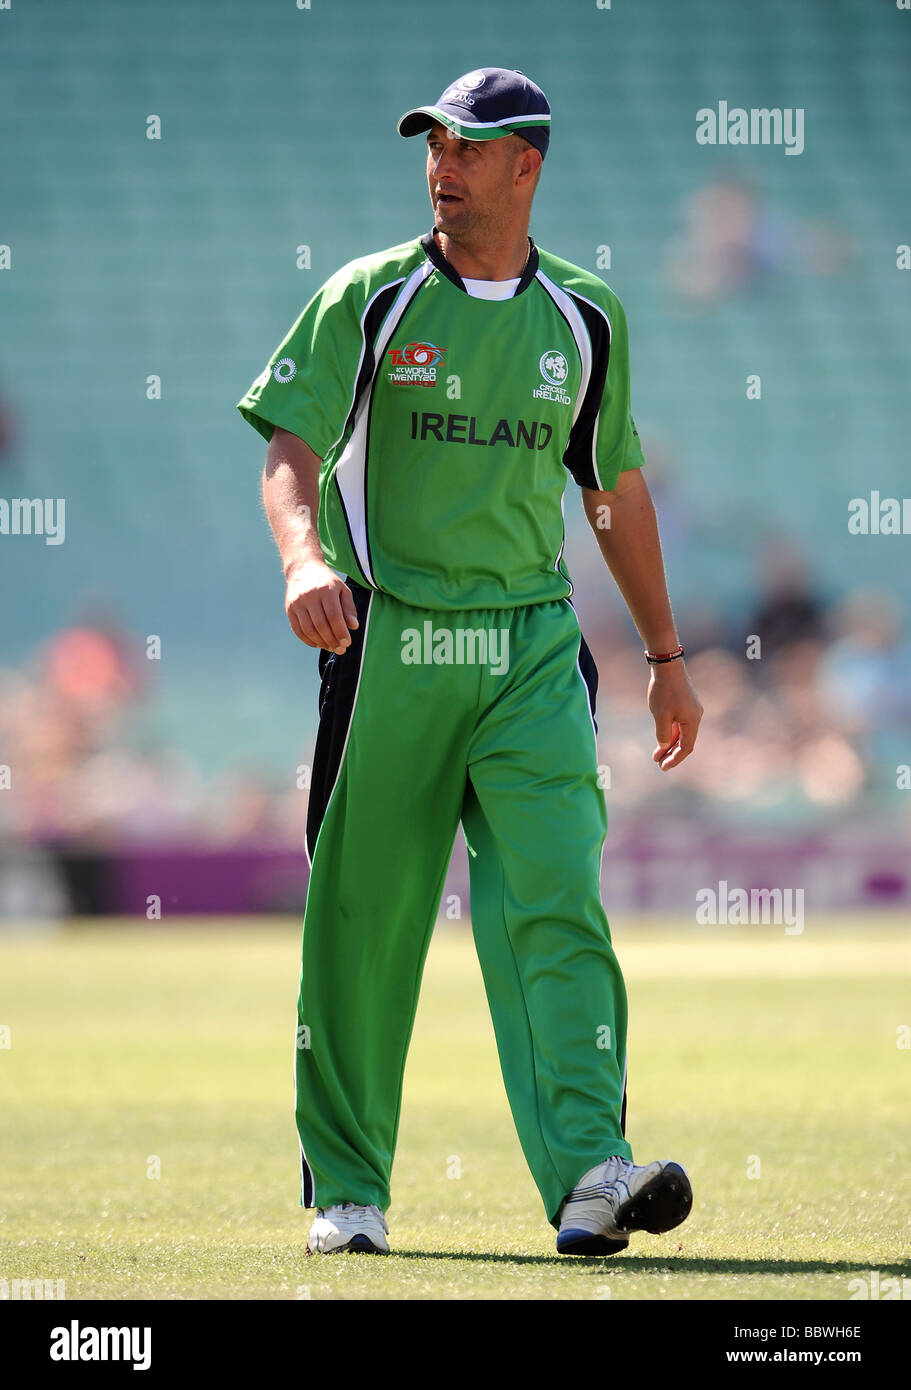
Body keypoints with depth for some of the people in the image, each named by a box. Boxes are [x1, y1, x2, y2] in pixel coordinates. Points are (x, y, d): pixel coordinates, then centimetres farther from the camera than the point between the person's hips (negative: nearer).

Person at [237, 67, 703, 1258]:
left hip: (532, 652, 1)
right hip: (388, 644, -1)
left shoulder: (586, 317, 9)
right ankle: (346, 1190, 13)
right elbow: (291, 452, -9)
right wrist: (305, 558, -31)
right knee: (362, 920, 2)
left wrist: (667, 658, 18)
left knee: (556, 902, -13)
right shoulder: (367, 301, 0)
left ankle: (589, 1171, -24)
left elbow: (617, 489, 18)